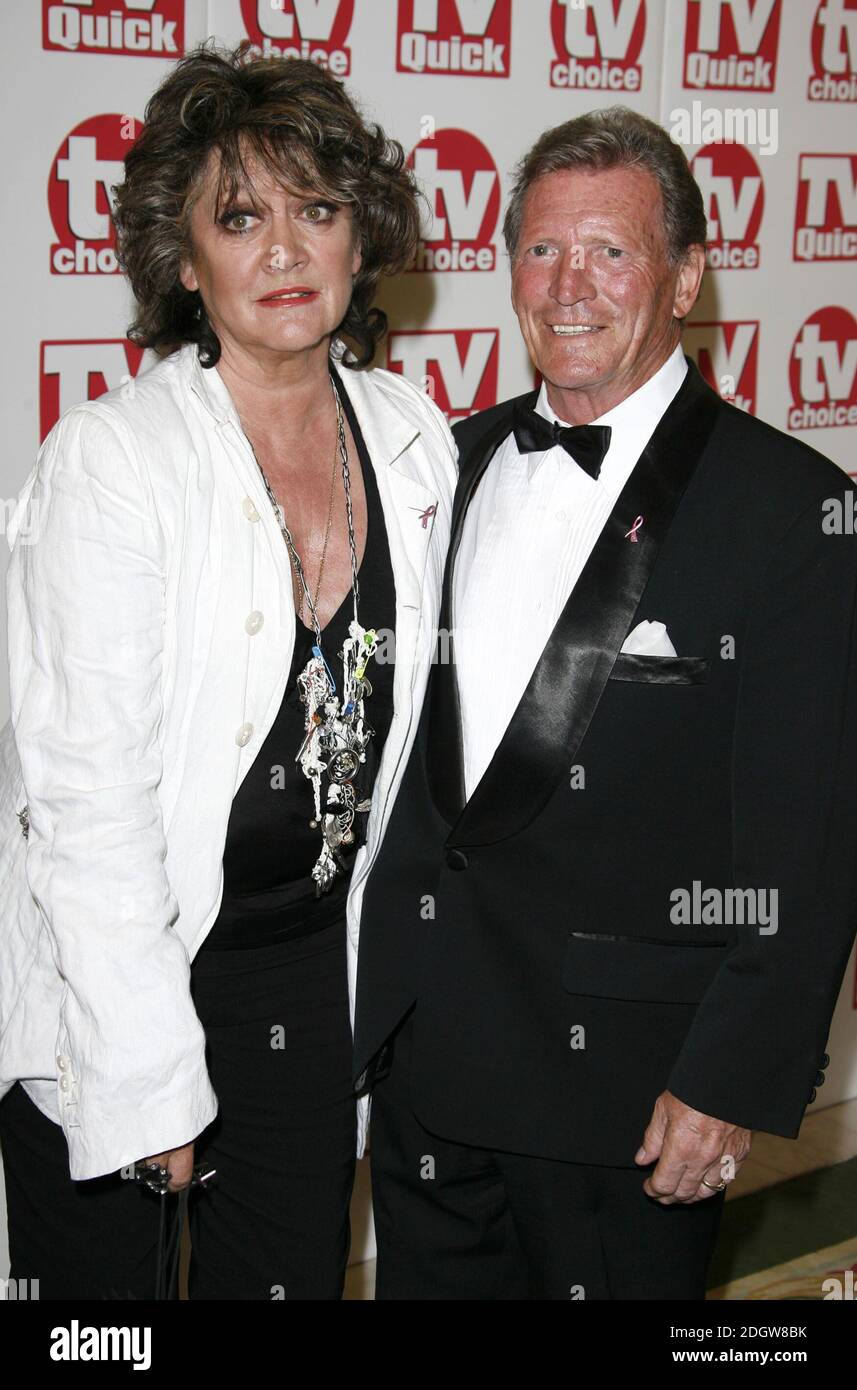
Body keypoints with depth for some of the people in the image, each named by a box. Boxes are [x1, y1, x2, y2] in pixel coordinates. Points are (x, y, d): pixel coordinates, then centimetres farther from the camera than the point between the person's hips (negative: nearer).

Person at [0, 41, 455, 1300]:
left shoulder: (415, 443, 1)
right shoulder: (108, 458, -16)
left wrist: (376, 969, 11)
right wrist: (148, 1076, -17)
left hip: (312, 962, 5)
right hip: (111, 974, -4)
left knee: (299, 1273, 14)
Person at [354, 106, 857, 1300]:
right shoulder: (457, 463, 7)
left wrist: (734, 1078, -15)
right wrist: (378, 971, 10)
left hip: (623, 1068, -5)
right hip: (421, 1042, 6)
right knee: (431, 1284, 19)